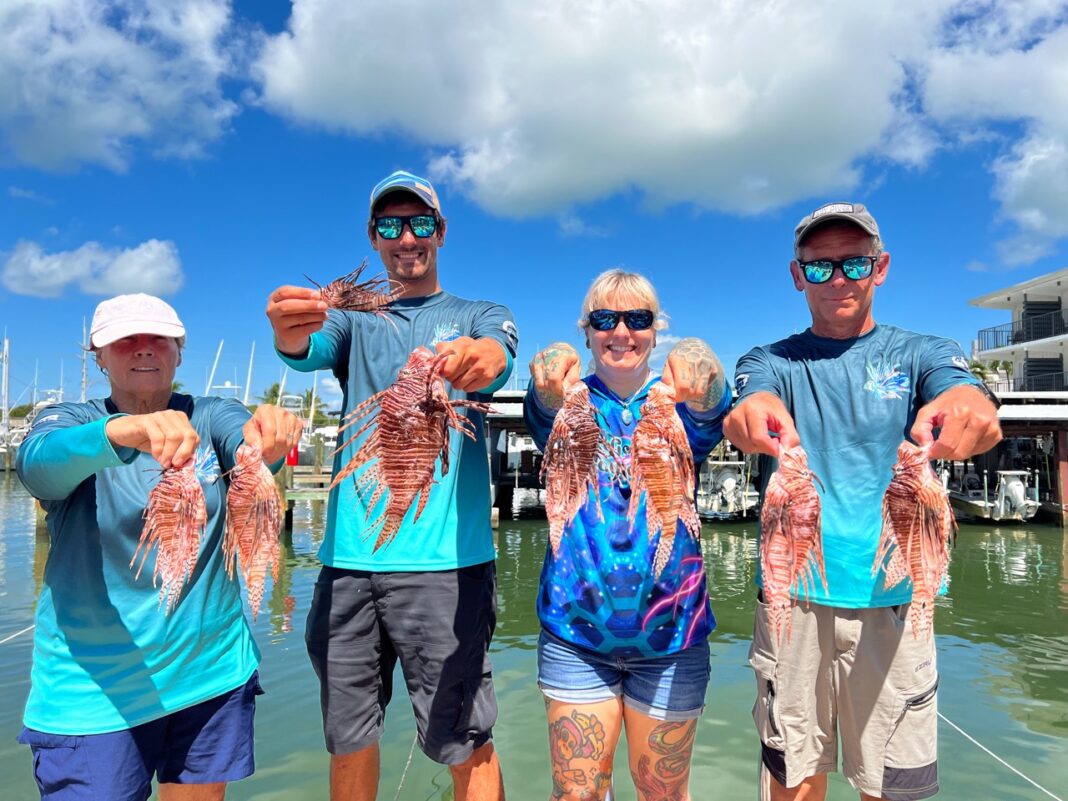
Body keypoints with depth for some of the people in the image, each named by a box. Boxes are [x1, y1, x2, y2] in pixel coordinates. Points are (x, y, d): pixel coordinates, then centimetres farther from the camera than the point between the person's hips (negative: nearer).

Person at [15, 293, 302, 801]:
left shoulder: (211, 416, 0)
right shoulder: (68, 422, -3)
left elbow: (246, 447, -20)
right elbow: (39, 463, -26)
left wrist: (267, 439, -45)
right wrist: (121, 431, -47)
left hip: (213, 670, 2)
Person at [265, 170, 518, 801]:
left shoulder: (481, 317, 10)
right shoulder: (356, 318, 15)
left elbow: (497, 359, -13)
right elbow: (311, 350, -7)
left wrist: (477, 358, -38)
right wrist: (291, 332, -32)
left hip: (444, 557, -2)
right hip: (349, 558, 3)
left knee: (465, 743, 1)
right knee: (348, 737, 12)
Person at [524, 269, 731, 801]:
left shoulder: (676, 404, -2)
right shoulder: (572, 403, -2)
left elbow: (707, 423, -26)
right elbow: (545, 423, -26)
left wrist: (705, 393, -49)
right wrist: (551, 395, -50)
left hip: (670, 633, 1)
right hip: (574, 631, 0)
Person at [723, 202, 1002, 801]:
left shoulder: (921, 355, 8)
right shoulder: (772, 362, 8)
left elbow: (974, 404, -13)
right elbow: (751, 395, -14)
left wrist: (968, 405, -38)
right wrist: (753, 414, -39)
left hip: (893, 600, 1)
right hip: (793, 598, 0)